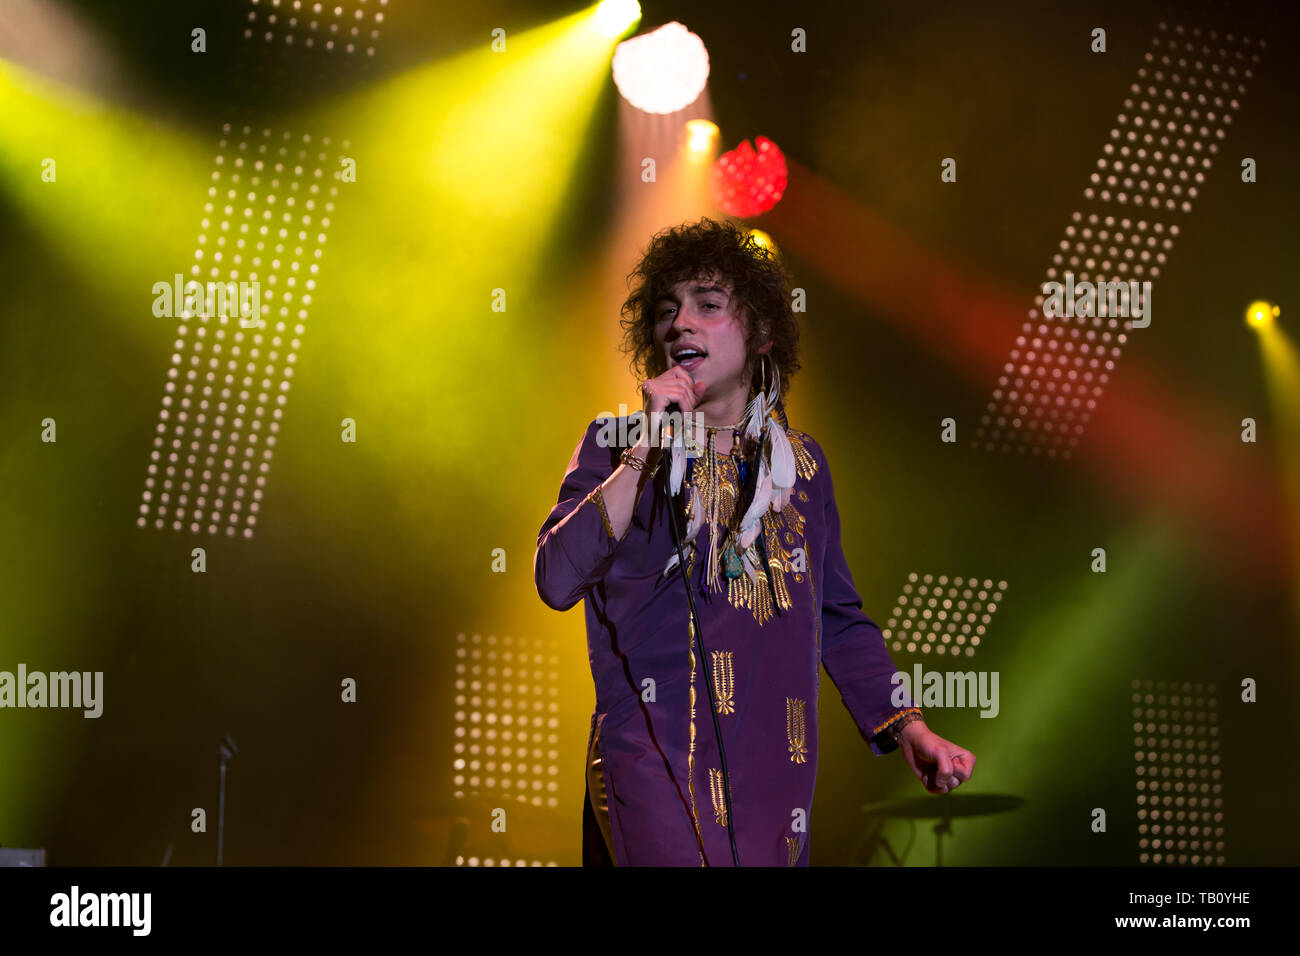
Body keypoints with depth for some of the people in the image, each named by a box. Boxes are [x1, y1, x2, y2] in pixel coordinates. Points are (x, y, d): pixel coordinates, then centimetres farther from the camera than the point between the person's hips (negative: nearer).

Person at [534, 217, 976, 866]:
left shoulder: (800, 461, 15)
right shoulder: (615, 446, 6)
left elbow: (839, 619, 20)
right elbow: (557, 581, -10)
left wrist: (909, 730, 9)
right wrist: (644, 452, -12)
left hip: (775, 772, 4)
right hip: (654, 758, -4)